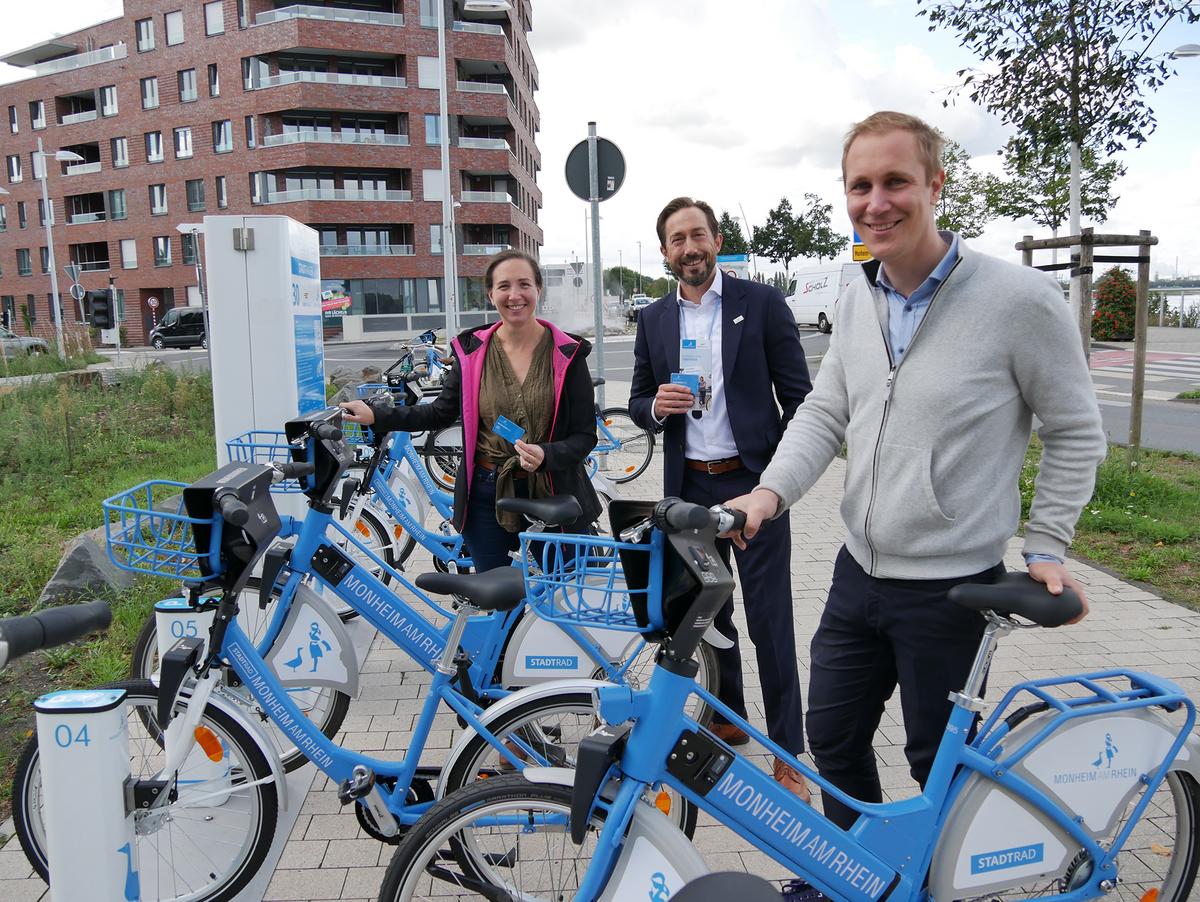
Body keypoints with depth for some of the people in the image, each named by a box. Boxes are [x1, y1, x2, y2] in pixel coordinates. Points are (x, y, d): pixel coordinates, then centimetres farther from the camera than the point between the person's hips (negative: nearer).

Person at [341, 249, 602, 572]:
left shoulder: (567, 353, -7)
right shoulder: (471, 350, -2)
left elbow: (585, 435, -7)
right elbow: (442, 412, 9)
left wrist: (545, 455, -25)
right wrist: (376, 415, 2)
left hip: (553, 495, -1)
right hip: (488, 496, 2)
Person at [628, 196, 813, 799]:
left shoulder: (762, 303, -2)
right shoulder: (653, 320, 8)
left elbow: (798, 396, -2)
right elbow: (638, 404, 13)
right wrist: (657, 406, -11)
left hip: (752, 481, -4)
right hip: (689, 485, 4)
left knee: (769, 617, -1)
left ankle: (787, 750, 11)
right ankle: (727, 718, 33)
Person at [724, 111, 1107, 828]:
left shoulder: (1020, 298, -15)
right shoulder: (858, 298, 3)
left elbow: (1076, 433, -5)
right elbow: (825, 412, 6)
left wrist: (1046, 550, -6)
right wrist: (771, 491, -9)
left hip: (952, 587, -6)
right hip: (858, 574, 6)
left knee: (940, 765, 12)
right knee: (833, 737, 18)